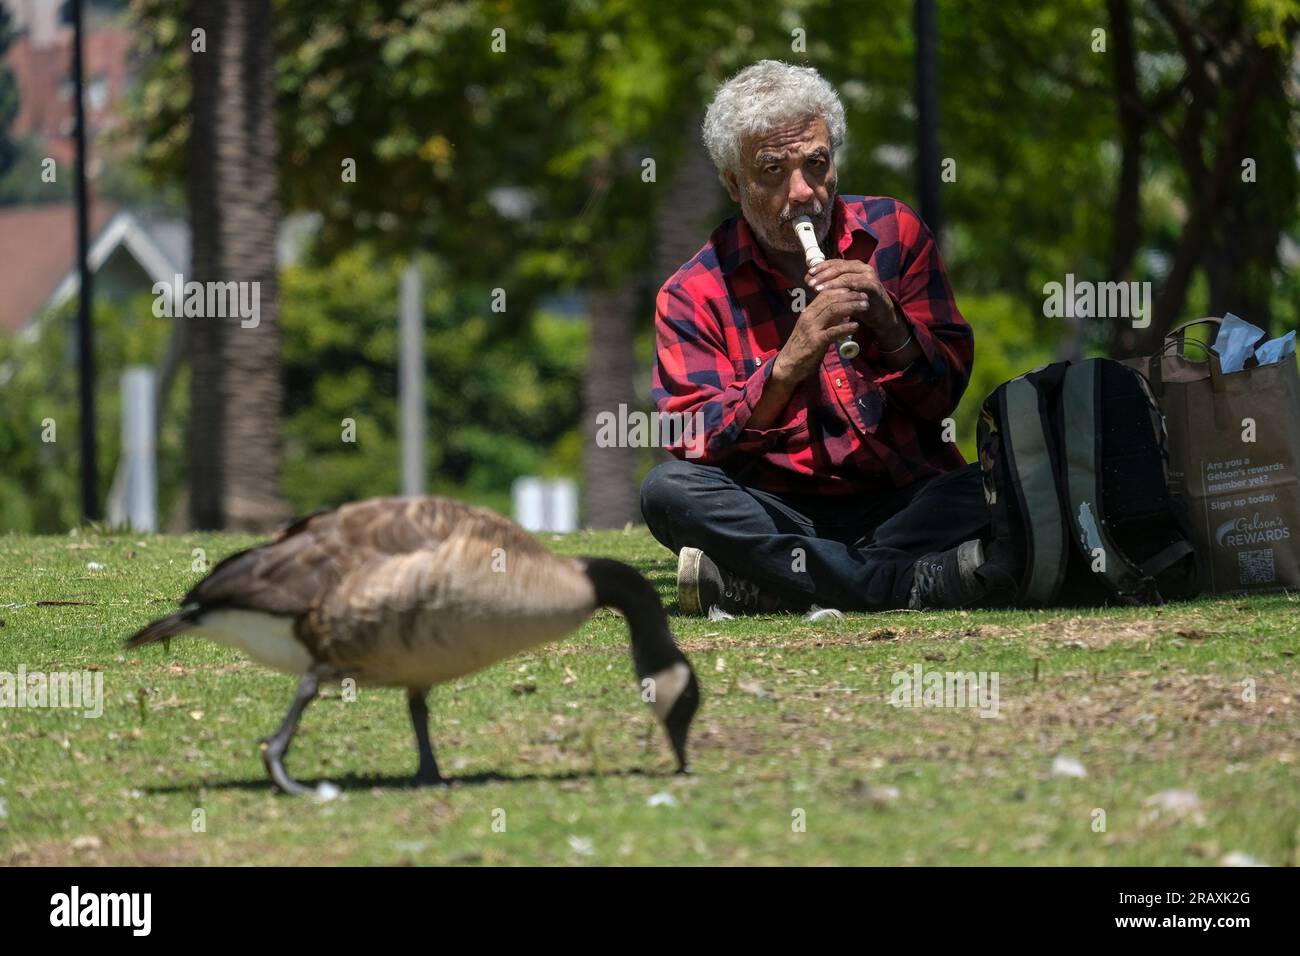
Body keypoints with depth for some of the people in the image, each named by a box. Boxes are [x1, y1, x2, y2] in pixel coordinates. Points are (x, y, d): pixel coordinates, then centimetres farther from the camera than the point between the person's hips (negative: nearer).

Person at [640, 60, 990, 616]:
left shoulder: (893, 232, 9)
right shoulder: (691, 297, 2)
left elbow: (945, 395, 8)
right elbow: (694, 449, -10)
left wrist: (890, 325, -12)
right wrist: (786, 368, -24)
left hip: (907, 502, 1)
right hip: (781, 515, -1)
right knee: (668, 490, -31)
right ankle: (919, 582, -33)